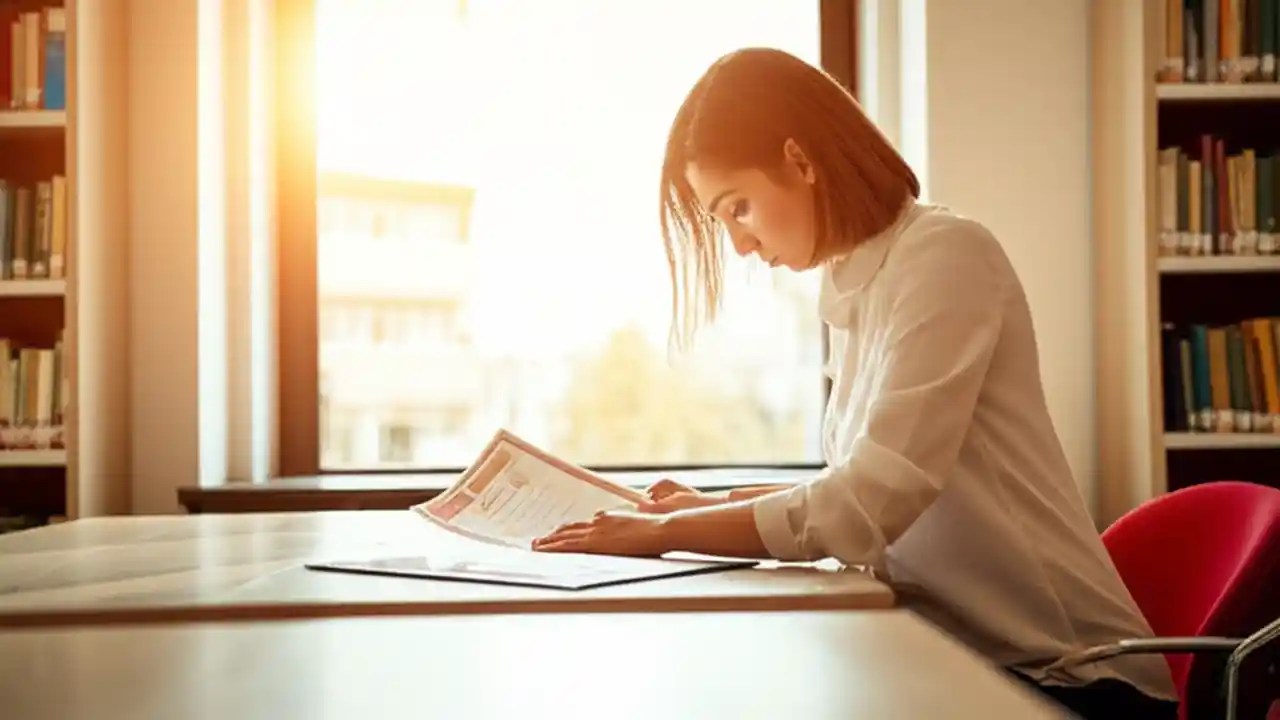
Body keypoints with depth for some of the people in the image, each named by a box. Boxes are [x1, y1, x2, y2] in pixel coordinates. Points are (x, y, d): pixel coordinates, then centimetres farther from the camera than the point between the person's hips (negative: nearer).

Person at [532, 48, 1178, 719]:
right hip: (958, 651, 6)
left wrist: (666, 532, -16)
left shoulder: (945, 254, -15)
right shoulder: (849, 288, 7)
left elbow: (868, 501, -23)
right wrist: (712, 508, 4)